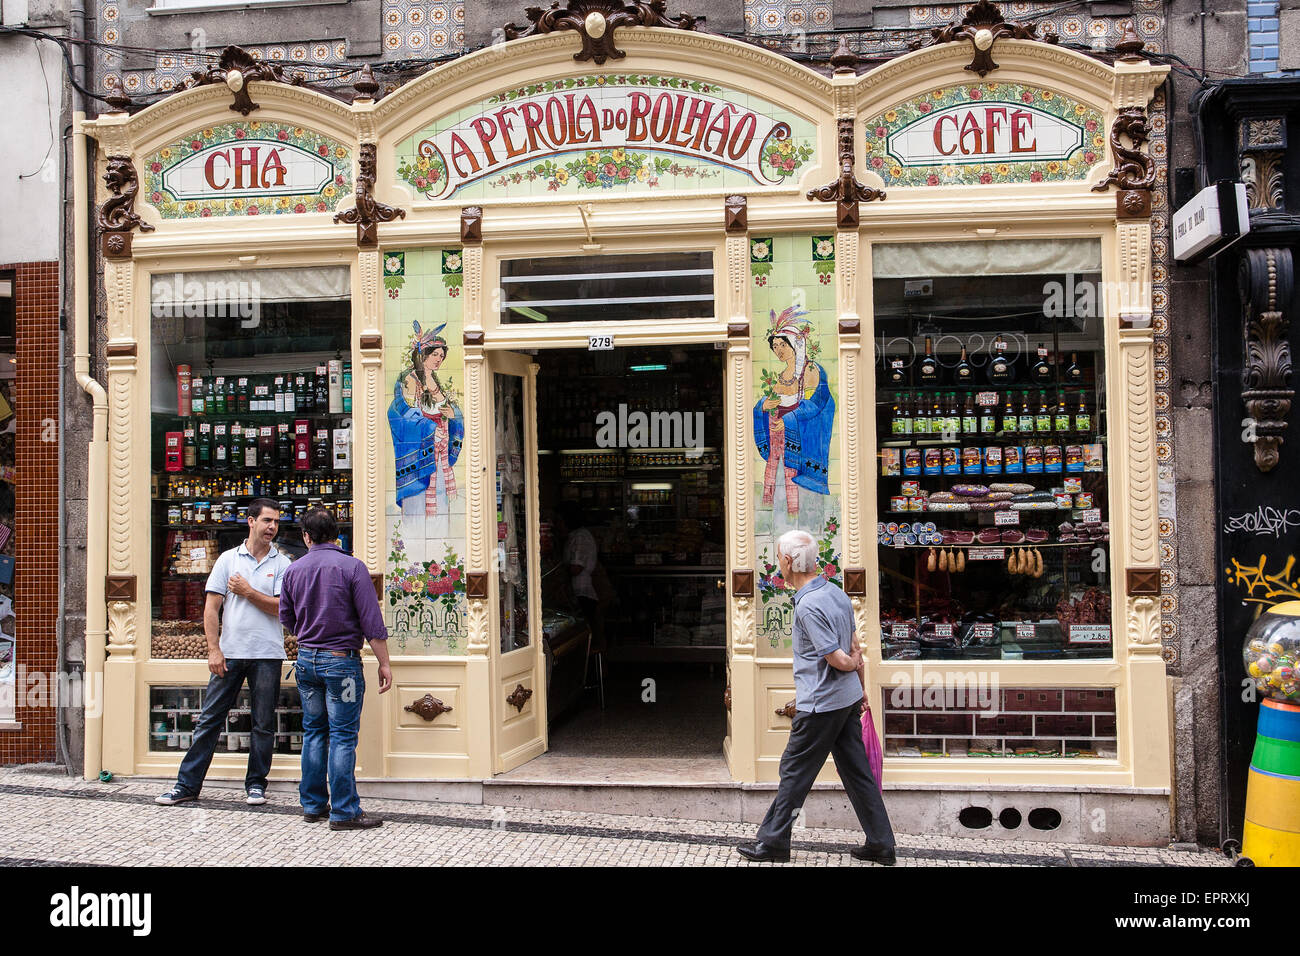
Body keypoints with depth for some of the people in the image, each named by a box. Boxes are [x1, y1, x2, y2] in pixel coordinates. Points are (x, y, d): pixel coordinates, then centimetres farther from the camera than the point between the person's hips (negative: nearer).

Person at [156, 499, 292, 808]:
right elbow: (211, 608, 3)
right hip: (229, 654, 1)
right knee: (209, 719, 4)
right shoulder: (228, 559, 6)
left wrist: (247, 592, -8)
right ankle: (187, 784, 11)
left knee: (264, 724, 5)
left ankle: (256, 784, 17)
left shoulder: (281, 564, 4)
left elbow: (282, 608, -6)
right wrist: (214, 650, -5)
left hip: (267, 655, -1)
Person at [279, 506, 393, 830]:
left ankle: (313, 804, 20)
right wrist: (384, 664, -7)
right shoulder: (352, 567, -11)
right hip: (342, 659, -5)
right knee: (343, 737, -2)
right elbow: (372, 623, -13)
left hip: (306, 658, 5)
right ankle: (344, 812, 0)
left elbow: (286, 618, 14)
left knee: (313, 732, 15)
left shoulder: (294, 570, 3)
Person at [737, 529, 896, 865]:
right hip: (849, 699, 9)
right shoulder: (836, 592, 7)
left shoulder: (808, 605, -22)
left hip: (821, 704, -9)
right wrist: (861, 687, 22)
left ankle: (773, 842, 15)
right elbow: (855, 647, 14)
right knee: (857, 771, 13)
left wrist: (854, 664, 2)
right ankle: (881, 844, 17)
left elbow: (839, 659, -20)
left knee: (794, 771, 4)